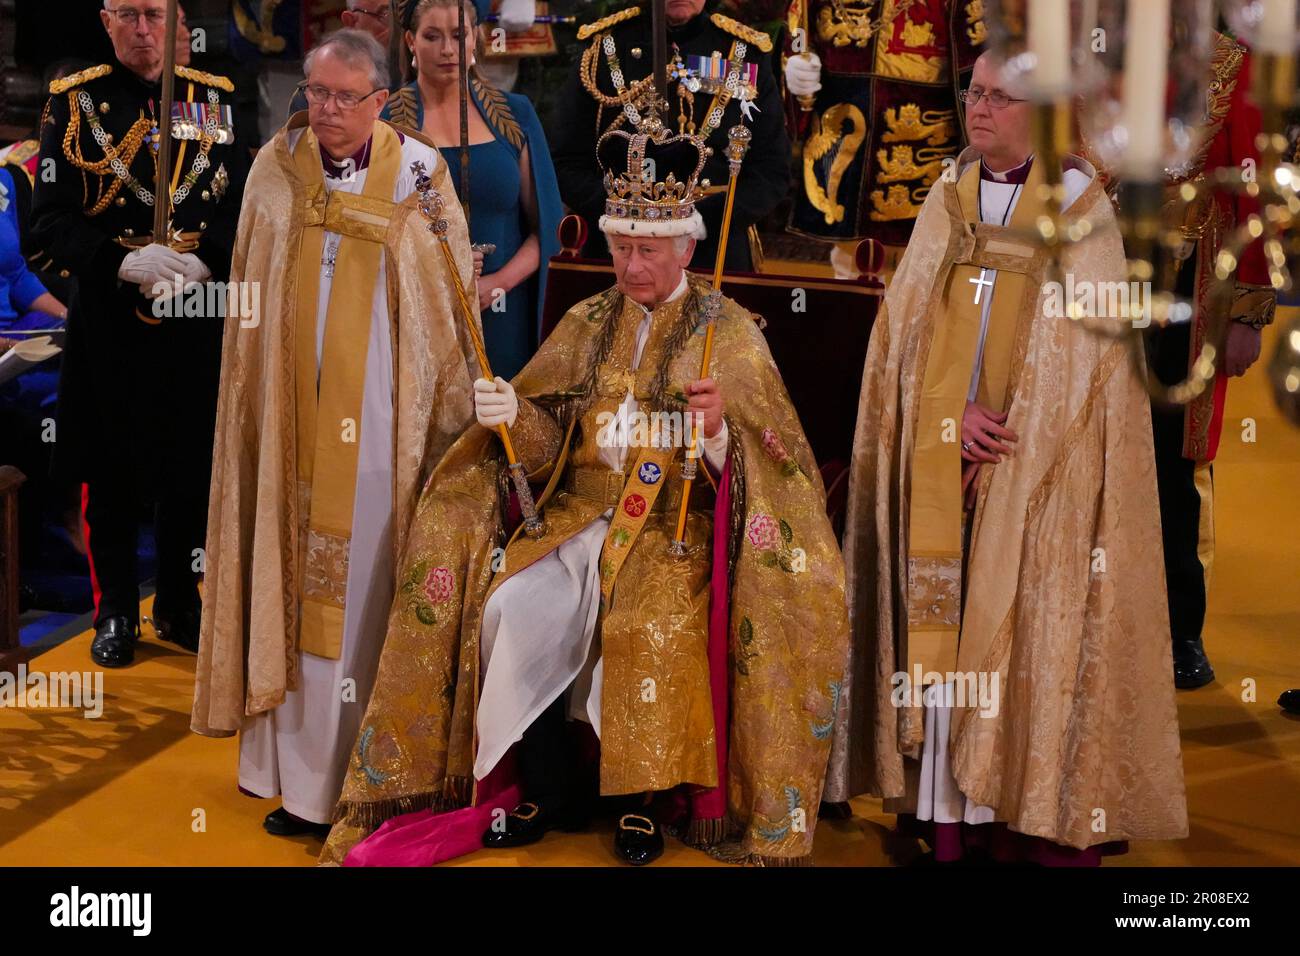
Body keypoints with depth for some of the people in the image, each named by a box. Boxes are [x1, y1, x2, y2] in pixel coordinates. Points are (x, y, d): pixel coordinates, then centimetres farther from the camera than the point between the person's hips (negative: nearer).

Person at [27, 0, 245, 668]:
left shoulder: (214, 98, 6)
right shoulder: (73, 101, -1)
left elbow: (245, 202, 4)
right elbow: (49, 224, -6)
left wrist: (202, 263, -15)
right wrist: (124, 261, -22)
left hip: (198, 317, 2)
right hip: (108, 320, -2)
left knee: (192, 468, 10)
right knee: (111, 471, 7)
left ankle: (179, 607, 26)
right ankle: (115, 612, 23)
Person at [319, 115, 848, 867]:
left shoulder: (730, 331, 2)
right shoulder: (587, 323, 13)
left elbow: (753, 465, -7)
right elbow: (545, 442, 8)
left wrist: (721, 431, -28)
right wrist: (512, 415, -14)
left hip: (680, 521, -3)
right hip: (581, 509, 4)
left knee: (651, 622, -32)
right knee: (512, 606, -23)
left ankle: (648, 799, -9)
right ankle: (549, 789, -4)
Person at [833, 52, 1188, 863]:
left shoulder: (1080, 205, -1)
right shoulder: (947, 204, 11)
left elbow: (1081, 342, -7)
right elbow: (908, 327, 5)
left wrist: (1007, 438, -13)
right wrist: (958, 414, -11)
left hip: (1041, 463, -4)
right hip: (944, 458, 4)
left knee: (1029, 618, -5)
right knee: (945, 614, 1)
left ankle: (1041, 815, 3)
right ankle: (952, 815, 6)